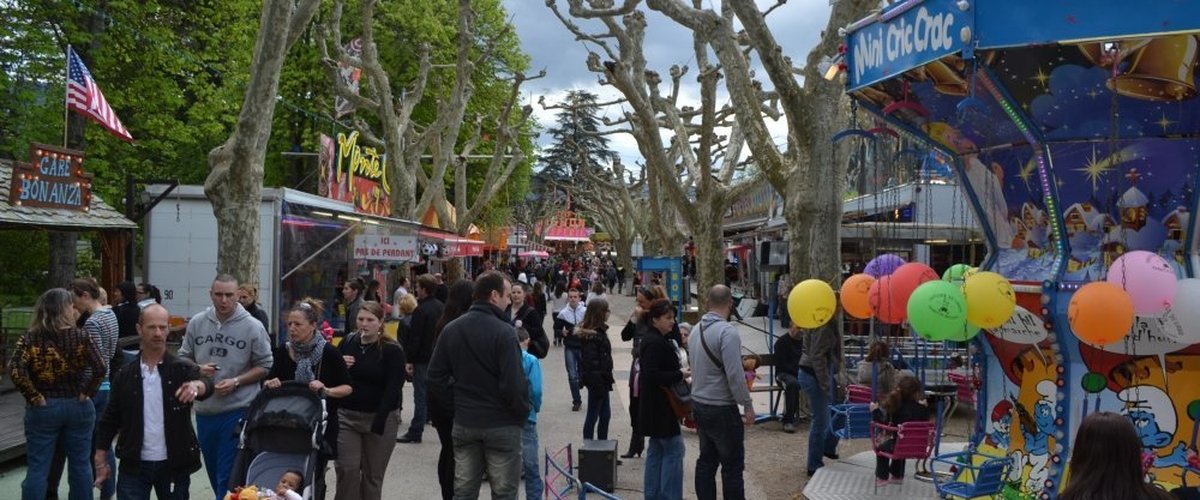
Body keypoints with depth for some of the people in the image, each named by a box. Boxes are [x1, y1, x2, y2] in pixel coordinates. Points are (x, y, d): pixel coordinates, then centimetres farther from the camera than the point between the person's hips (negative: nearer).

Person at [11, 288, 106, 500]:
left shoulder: (30, 338, -6)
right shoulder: (81, 336, -6)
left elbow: (15, 370, -18)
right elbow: (99, 368, -16)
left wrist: (34, 396, -9)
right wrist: (86, 393, -3)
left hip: (42, 409, 0)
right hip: (78, 406, 1)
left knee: (37, 468, 6)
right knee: (80, 464, 12)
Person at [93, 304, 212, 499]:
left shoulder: (182, 369, -4)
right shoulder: (126, 375, 2)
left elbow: (206, 385, -24)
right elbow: (110, 419, 8)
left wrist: (196, 386, -47)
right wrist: (101, 460, 4)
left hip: (174, 464, -1)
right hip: (134, 465, 1)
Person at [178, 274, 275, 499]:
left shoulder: (252, 327, -8)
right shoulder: (197, 323, 3)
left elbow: (265, 366, -4)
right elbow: (183, 359, 11)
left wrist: (236, 382, -16)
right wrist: (197, 369, -10)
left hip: (237, 411, -5)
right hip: (204, 411, 5)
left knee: (228, 476, -4)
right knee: (213, 472, 18)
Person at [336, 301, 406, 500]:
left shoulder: (392, 350, -7)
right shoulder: (348, 343, 6)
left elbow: (393, 389, -12)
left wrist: (378, 423, -19)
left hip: (380, 418, -3)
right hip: (347, 416, 3)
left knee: (373, 474, 5)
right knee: (347, 469, -7)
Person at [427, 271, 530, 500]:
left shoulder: (451, 329, 3)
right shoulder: (503, 332, -18)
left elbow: (435, 374, 6)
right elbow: (514, 384, -21)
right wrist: (523, 413, -5)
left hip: (463, 422, 6)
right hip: (501, 424, -6)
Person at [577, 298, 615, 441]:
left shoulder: (599, 331, 10)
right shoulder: (593, 335, -21)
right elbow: (591, 361, -24)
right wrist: (597, 383, -24)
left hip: (601, 381, 10)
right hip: (597, 381, -10)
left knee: (605, 414, 16)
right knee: (593, 415, -1)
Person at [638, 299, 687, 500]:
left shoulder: (660, 339, 13)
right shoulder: (654, 343, -19)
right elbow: (652, 375, -26)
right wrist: (680, 374, -19)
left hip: (656, 406, 11)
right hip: (659, 405, -11)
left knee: (657, 450, 14)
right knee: (674, 449, -6)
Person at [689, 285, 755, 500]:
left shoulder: (696, 330, 6)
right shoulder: (728, 332, -19)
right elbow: (735, 375, -22)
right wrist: (748, 405, -12)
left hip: (699, 404, 8)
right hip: (722, 409, -8)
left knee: (706, 461, 14)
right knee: (732, 466, 0)